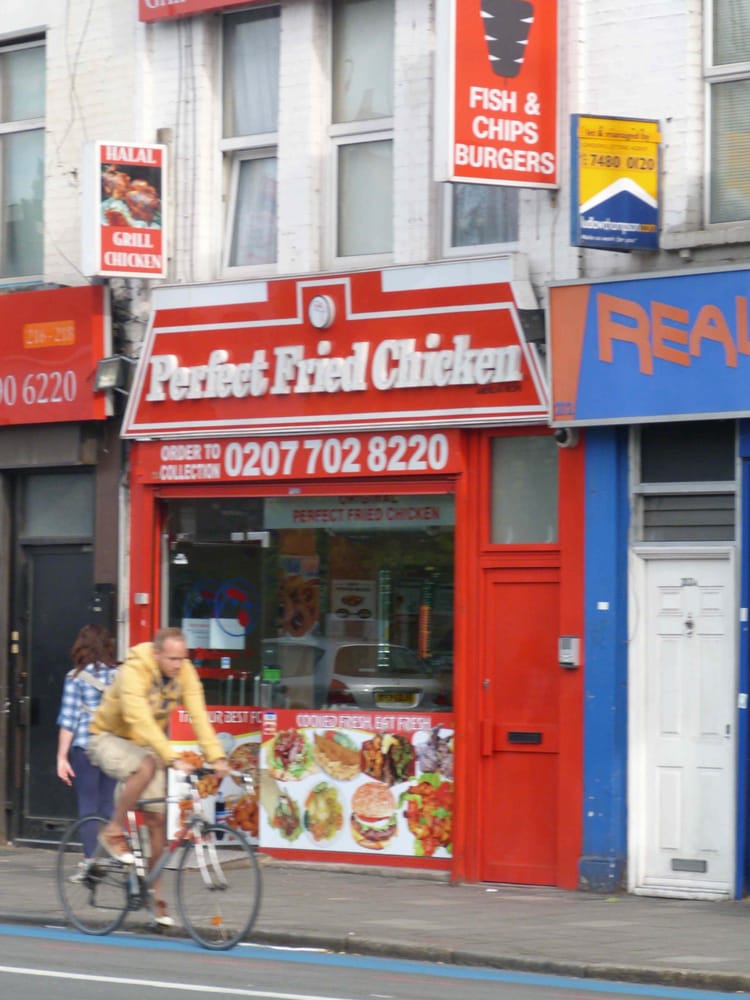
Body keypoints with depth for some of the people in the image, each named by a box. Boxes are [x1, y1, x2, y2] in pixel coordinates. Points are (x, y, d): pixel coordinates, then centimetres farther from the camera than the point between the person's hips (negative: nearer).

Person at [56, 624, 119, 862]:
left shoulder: (76, 677, -4)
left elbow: (68, 720, -7)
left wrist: (62, 757, -4)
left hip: (84, 747, -3)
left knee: (88, 808, 2)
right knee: (109, 807, 11)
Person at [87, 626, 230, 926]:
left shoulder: (184, 671, -14)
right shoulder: (134, 671, -30)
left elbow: (198, 715, -20)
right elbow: (141, 720, -40)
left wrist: (216, 756, -33)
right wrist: (173, 759, -48)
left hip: (148, 744, 6)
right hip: (110, 739, -6)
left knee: (157, 820, -2)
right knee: (147, 766, -37)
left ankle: (152, 893, 10)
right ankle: (113, 832, -18)